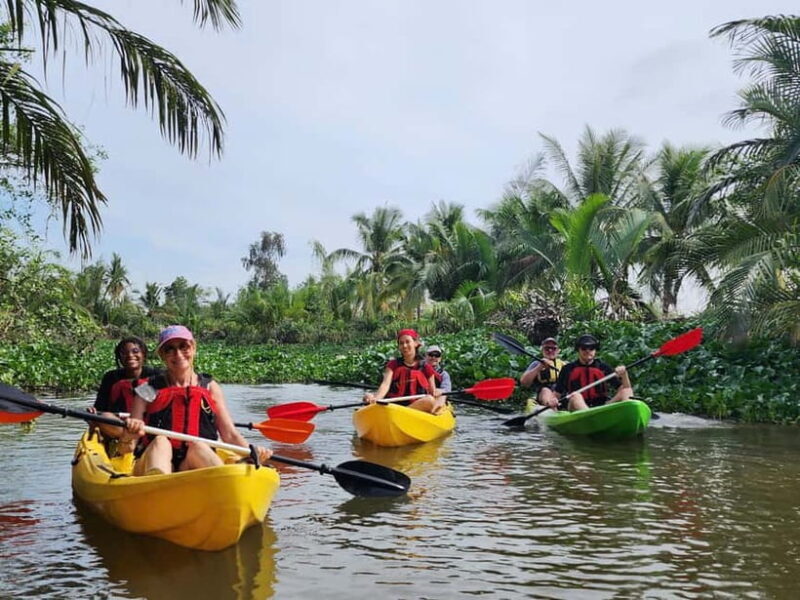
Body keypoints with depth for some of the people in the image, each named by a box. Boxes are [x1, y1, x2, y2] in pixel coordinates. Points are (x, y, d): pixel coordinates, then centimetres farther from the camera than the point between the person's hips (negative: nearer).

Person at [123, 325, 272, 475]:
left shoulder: (210, 388, 14)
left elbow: (230, 434, 8)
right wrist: (130, 431, -21)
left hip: (199, 462, 1)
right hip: (156, 461, 0)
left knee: (198, 446, -29)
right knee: (160, 441, -30)